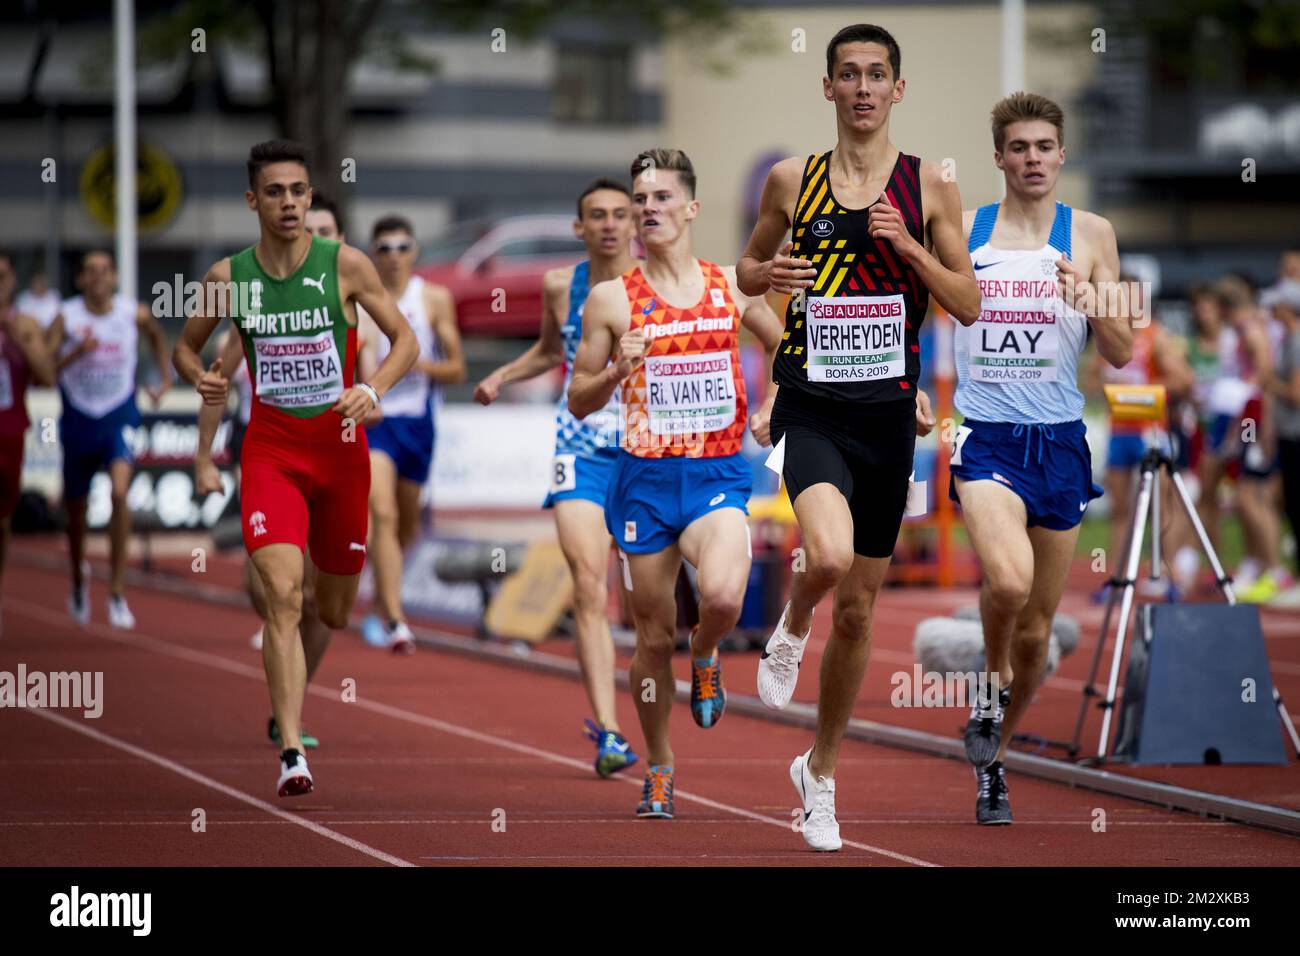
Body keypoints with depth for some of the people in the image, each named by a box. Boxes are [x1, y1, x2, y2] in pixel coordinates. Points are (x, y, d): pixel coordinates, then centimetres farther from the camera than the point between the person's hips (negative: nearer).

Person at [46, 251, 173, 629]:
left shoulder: (135, 314, -5)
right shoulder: (66, 318, -11)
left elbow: (157, 335, 20)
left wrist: (165, 378, 14)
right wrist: (77, 353, -32)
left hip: (119, 419, -1)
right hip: (78, 423, 1)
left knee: (119, 492, -24)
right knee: (76, 510, 14)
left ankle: (117, 591, -19)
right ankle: (79, 576, 45)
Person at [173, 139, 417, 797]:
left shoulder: (345, 266, -5)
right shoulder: (228, 277, -2)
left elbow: (405, 340, -1)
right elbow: (185, 346, 13)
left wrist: (373, 391, -19)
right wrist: (200, 378, -10)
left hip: (340, 447, 1)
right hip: (271, 451, -1)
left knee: (333, 613, 13)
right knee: (282, 597, -19)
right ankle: (291, 754, -22)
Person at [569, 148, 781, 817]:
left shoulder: (732, 287, 4)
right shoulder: (611, 299, 0)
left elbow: (783, 346, 20)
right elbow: (578, 402, 4)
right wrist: (618, 370, -15)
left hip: (719, 476, 0)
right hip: (645, 479, 0)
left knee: (722, 595, -28)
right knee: (654, 637, 4)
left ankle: (705, 656, 8)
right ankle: (658, 770, 23)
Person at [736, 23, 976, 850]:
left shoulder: (929, 187, 1)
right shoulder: (792, 181, 2)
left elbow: (969, 305, 2)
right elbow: (748, 266, 17)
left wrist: (910, 247, -13)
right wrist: (766, 275, -7)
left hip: (888, 415, 2)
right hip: (811, 409, -2)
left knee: (858, 610, 11)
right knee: (830, 557, -31)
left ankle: (821, 771, 29)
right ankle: (791, 630, 4)